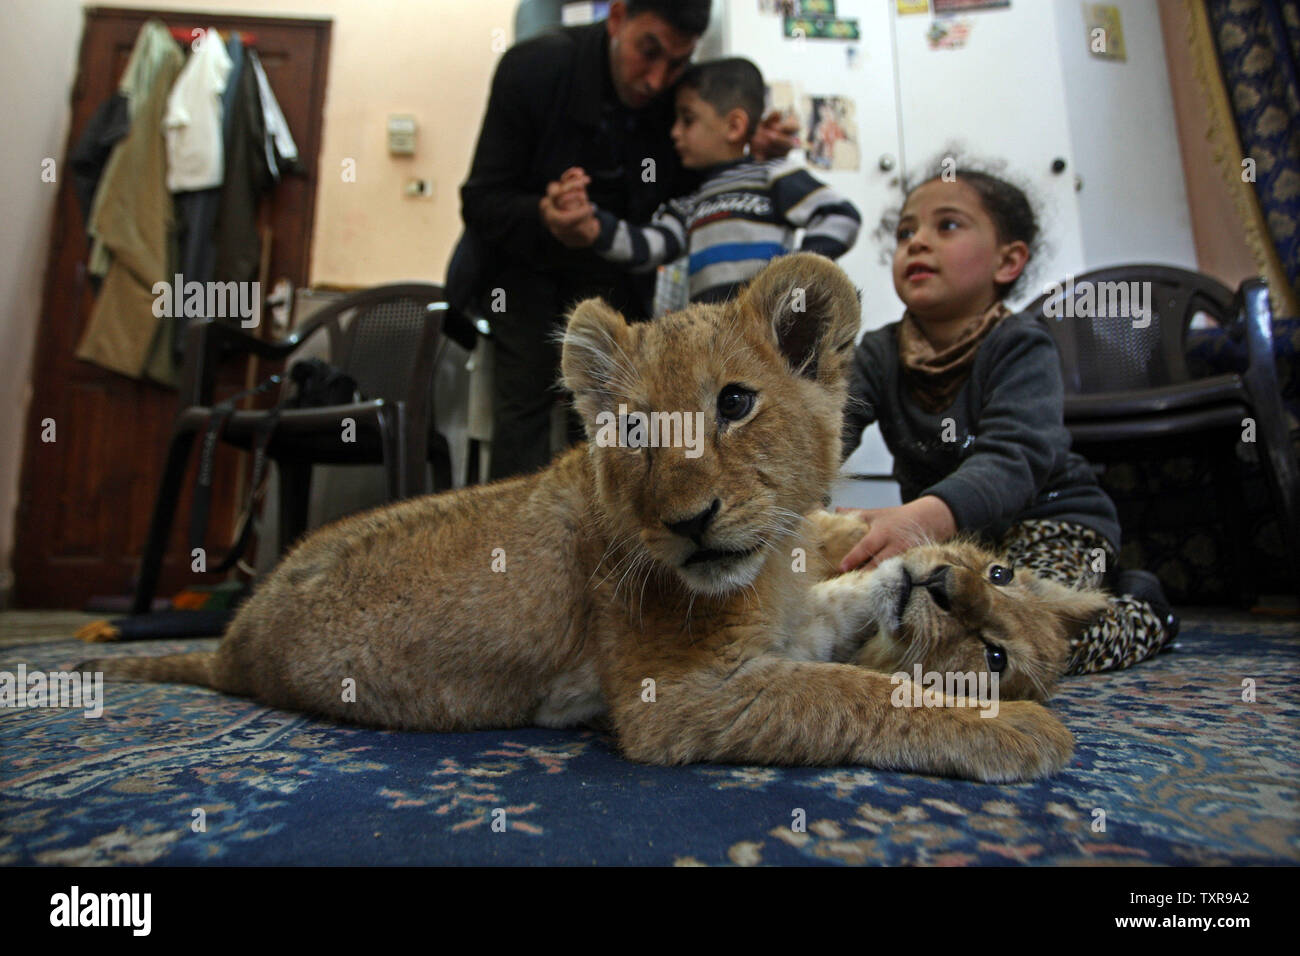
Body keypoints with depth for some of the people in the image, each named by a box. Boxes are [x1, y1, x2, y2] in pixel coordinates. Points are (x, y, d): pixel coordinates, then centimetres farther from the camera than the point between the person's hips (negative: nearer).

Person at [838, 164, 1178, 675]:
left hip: (1047, 520, -5)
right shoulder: (877, 355, -2)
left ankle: (1139, 609, 6)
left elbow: (1014, 460, -34)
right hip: (941, 532, 6)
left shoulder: (1019, 347, -16)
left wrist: (923, 516, -55)